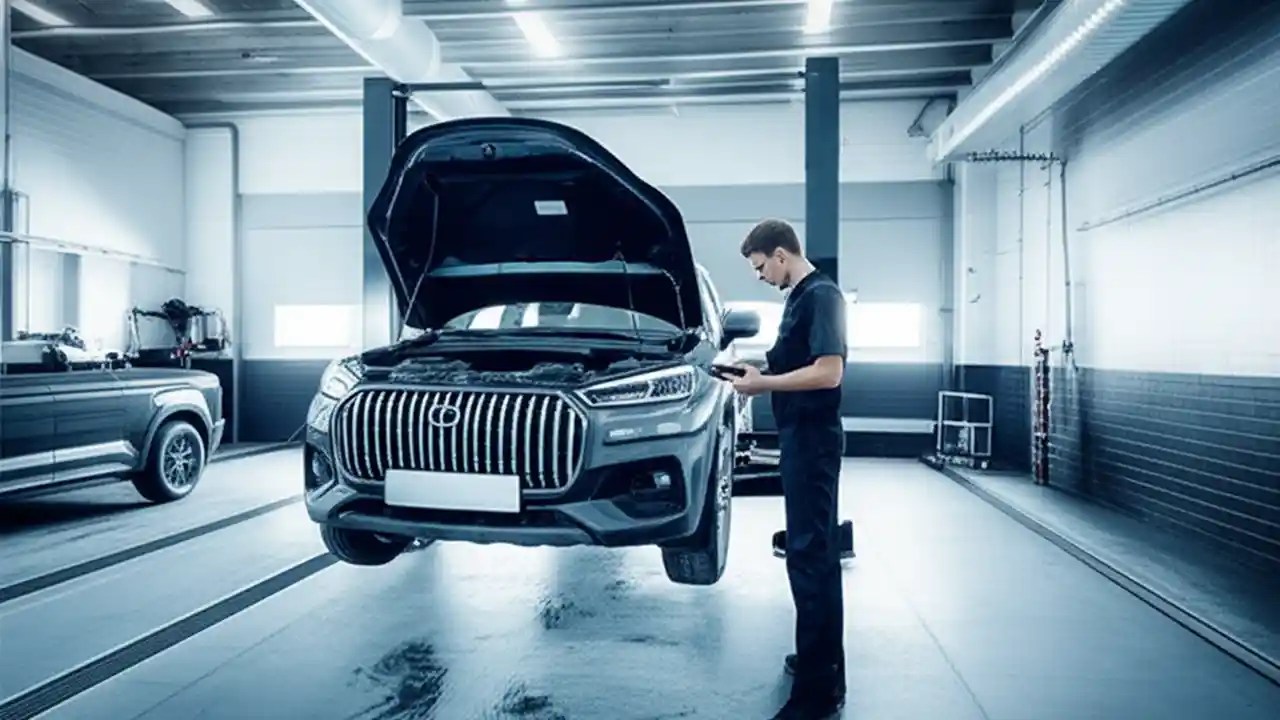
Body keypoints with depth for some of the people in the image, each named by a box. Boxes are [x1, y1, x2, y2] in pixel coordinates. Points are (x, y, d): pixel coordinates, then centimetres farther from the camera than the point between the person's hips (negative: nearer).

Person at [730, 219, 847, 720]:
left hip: (813, 438, -11)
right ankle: (822, 661, 30)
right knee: (814, 551, 16)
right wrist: (761, 374, 8)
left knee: (809, 554, -8)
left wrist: (764, 384, -16)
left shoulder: (821, 295, -14)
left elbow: (828, 372, -22)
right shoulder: (799, 297, 16)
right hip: (799, 436, 11)